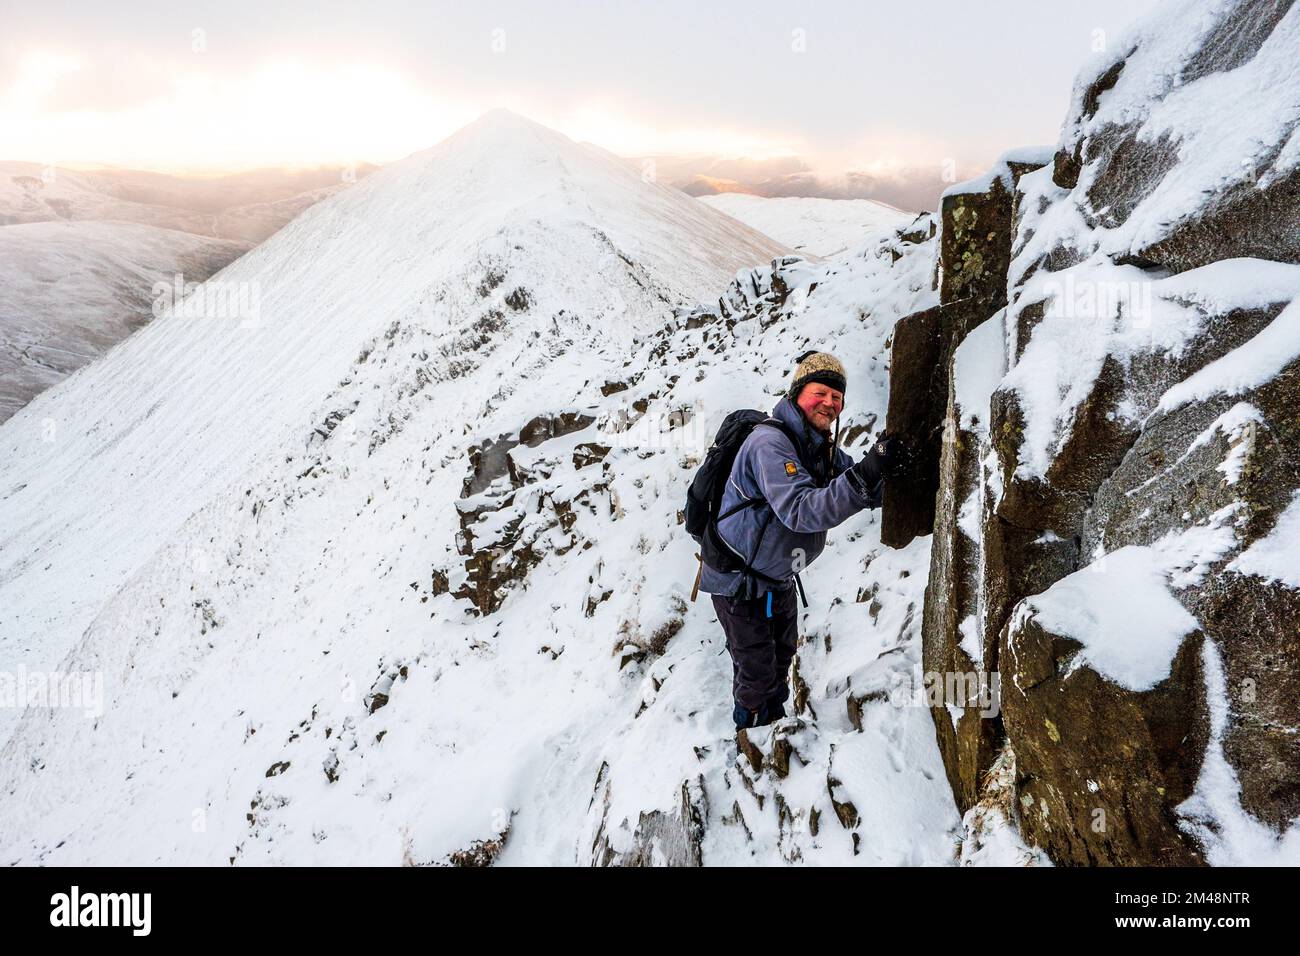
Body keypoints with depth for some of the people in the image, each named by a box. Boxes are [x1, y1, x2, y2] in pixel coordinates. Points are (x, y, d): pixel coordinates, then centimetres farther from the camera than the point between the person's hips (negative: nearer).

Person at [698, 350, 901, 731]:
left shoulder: (822, 446, 1)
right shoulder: (770, 442, -29)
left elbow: (866, 494, -4)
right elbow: (801, 510, -41)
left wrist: (885, 472, -27)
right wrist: (865, 474, -49)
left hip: (778, 577, 9)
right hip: (739, 580, -9)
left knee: (782, 655, 27)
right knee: (756, 670, 7)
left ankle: (774, 723, 52)